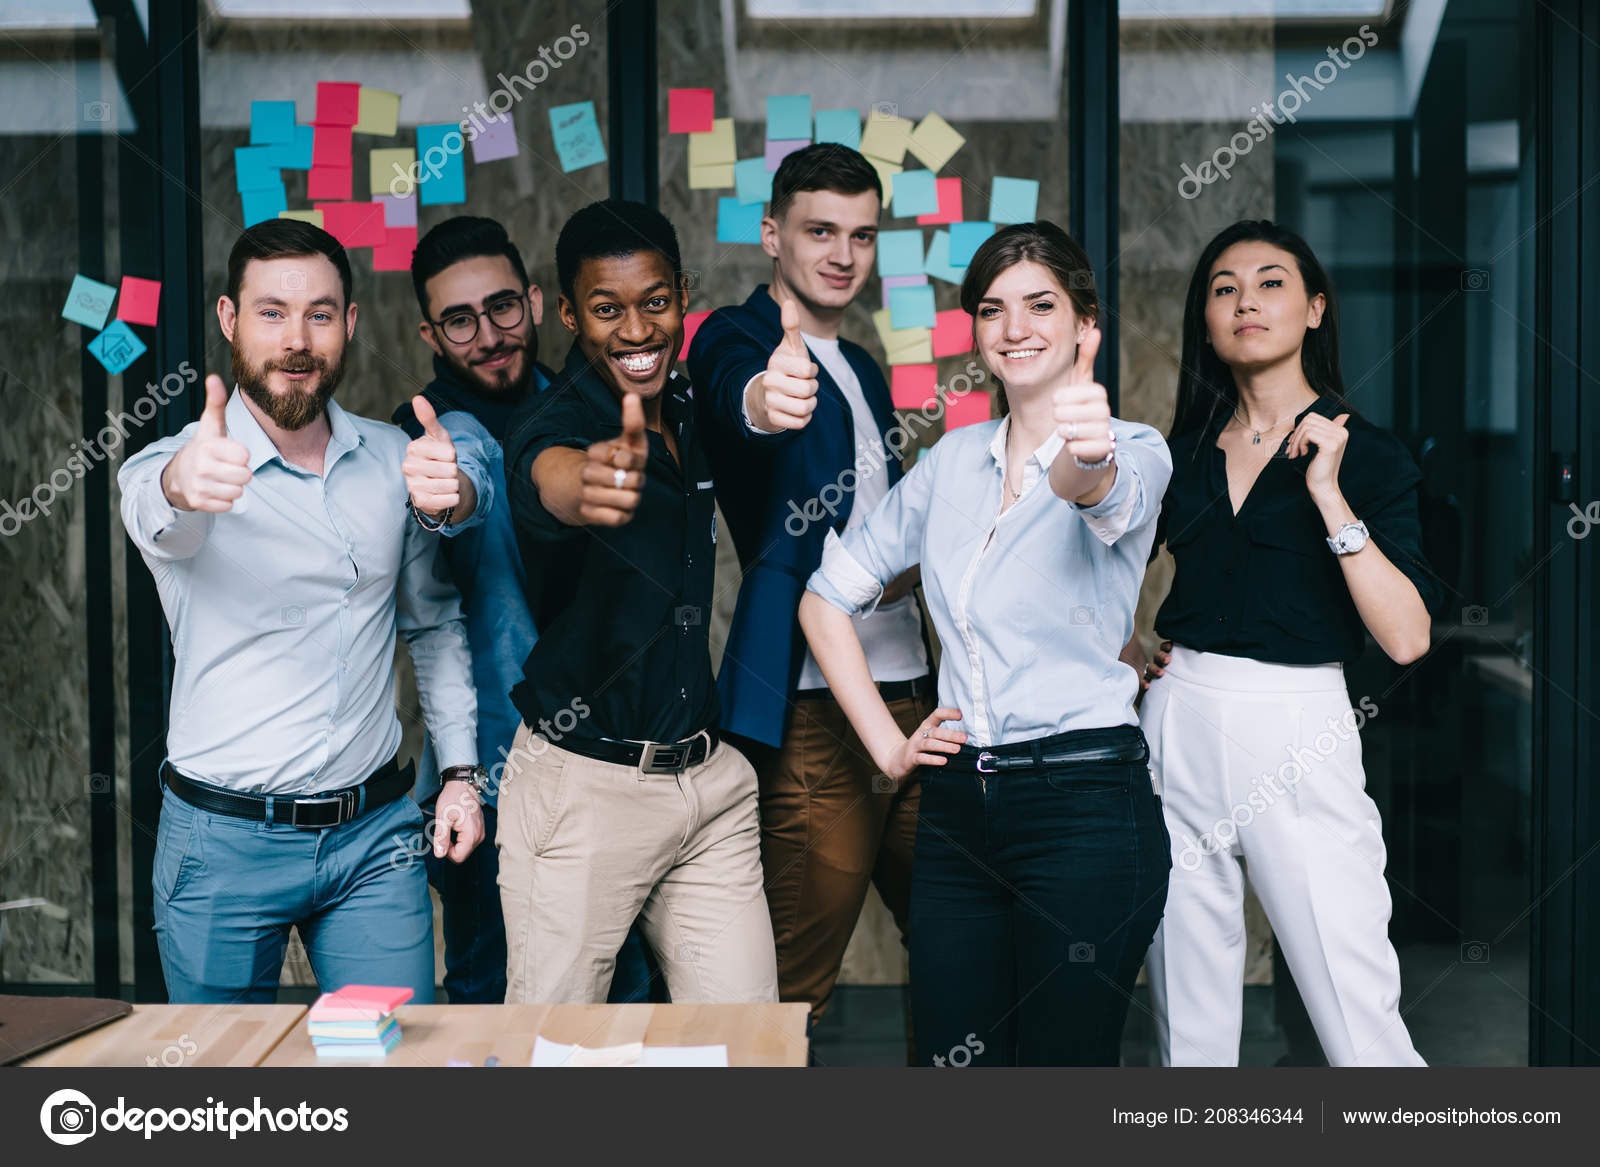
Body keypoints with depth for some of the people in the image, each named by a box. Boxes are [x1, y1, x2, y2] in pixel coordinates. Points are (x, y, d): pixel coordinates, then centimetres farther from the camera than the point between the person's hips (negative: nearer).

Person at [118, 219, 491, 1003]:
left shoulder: (392, 459, 4)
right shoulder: (175, 466, -9)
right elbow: (151, 511, -34)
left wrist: (458, 770, 4)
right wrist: (183, 486, -57)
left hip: (376, 834, 3)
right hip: (223, 842, -3)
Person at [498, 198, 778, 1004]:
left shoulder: (688, 413, 8)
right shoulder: (558, 422, -14)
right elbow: (548, 477, -41)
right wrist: (590, 483, -63)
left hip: (712, 778, 6)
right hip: (584, 784, -6)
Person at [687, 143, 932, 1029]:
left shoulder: (862, 370, 20)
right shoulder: (736, 338, -4)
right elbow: (735, 392, -31)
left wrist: (913, 560, 11)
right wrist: (764, 398, -53)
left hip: (911, 695, 8)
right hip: (813, 714, -8)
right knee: (793, 985, -3)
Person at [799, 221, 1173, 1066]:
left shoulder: (1134, 453, -4)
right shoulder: (953, 459, 11)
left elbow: (1106, 494, -30)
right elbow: (826, 596, 16)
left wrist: (1085, 456, -54)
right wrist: (885, 741, 7)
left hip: (1085, 808, -5)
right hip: (958, 803, 5)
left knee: (1066, 1060, 0)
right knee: (954, 1058, 9)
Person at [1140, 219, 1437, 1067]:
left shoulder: (1367, 455, -1)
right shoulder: (1184, 450, 10)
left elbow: (1407, 638, -13)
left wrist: (1329, 495, -17)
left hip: (1296, 741, -4)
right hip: (1178, 731, 4)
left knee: (1362, 1028, -5)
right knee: (1188, 1024, 10)